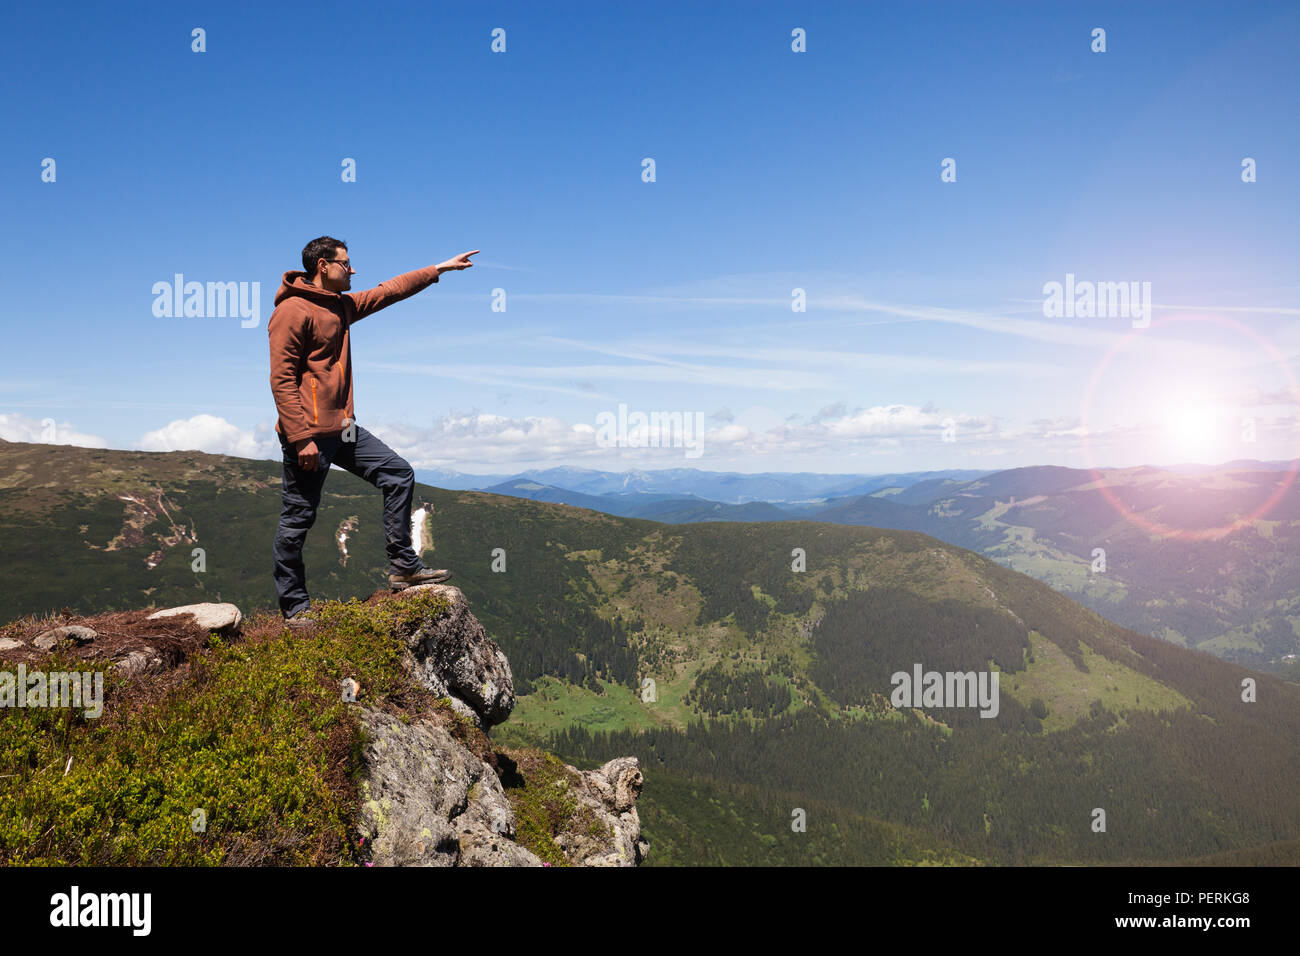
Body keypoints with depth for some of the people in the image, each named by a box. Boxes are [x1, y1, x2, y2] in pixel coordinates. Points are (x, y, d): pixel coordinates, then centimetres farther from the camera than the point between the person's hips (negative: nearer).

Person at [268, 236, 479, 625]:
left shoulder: (341, 306, 15)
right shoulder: (293, 311, -12)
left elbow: (389, 291, 25)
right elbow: (282, 379, -17)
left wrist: (439, 269, 26)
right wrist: (301, 438, -21)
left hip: (342, 429, 9)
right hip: (309, 434, -9)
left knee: (399, 475, 9)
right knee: (298, 519, 0)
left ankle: (403, 566, 15)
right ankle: (294, 607, 12)